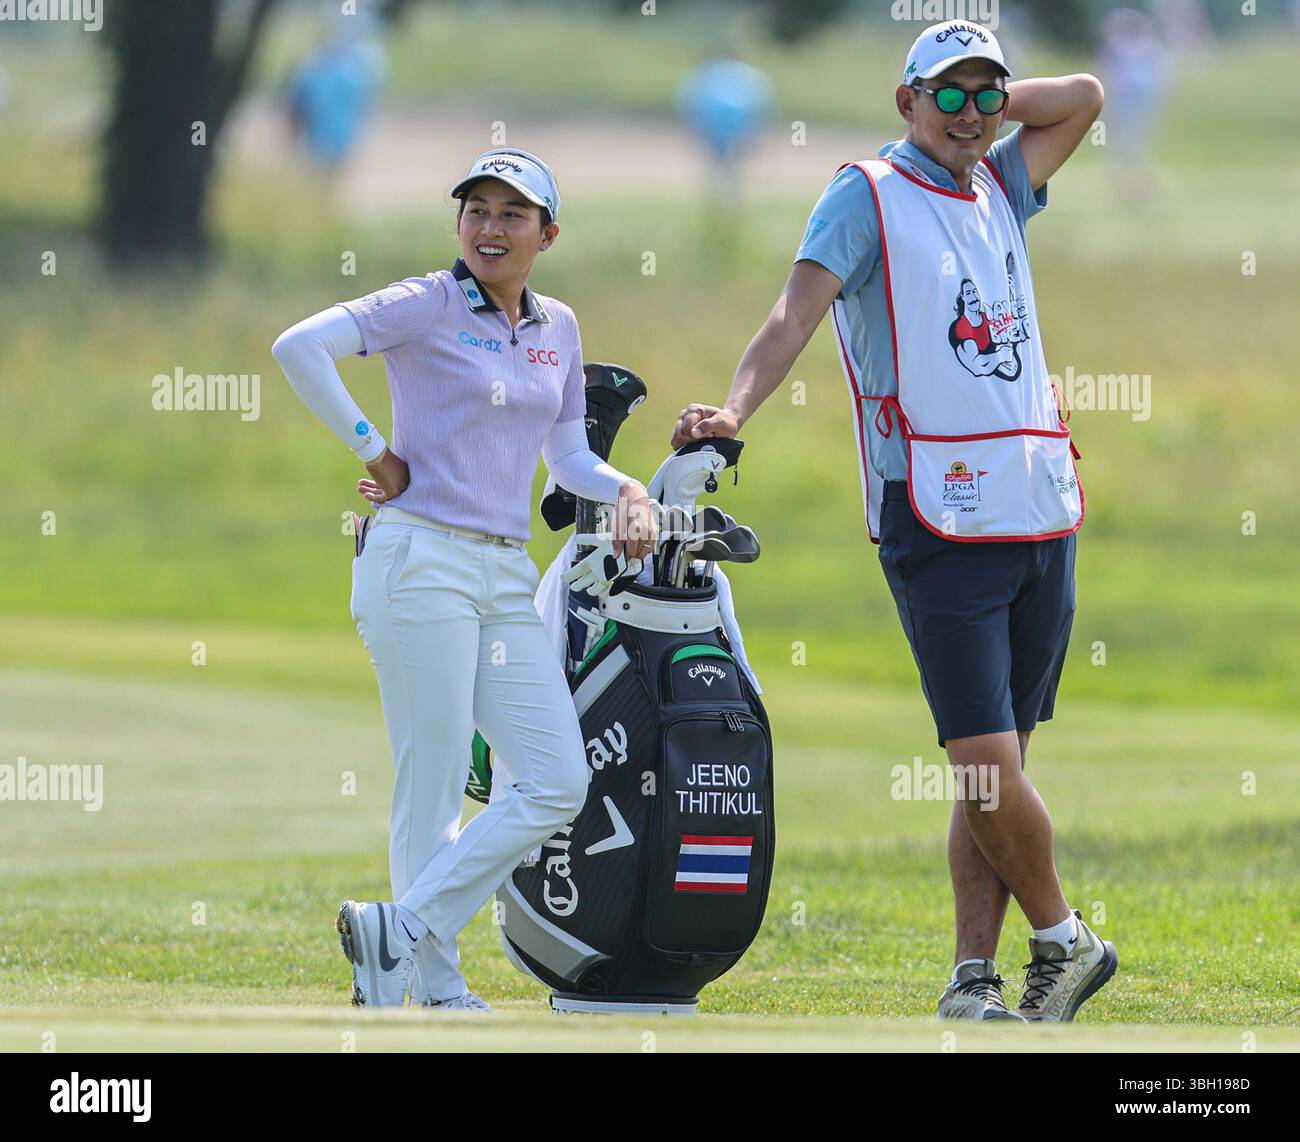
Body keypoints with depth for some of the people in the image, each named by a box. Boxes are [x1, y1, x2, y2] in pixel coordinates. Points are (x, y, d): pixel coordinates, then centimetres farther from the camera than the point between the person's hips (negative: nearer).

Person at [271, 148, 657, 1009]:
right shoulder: (428, 306, -4)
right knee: (434, 790, -6)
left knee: (557, 784, -2)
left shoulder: (557, 328, 15)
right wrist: (373, 450, -12)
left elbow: (567, 456, 24)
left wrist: (628, 492, 4)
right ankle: (438, 990, 0)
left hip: (507, 577, 7)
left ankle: (399, 934, 2)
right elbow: (299, 346, -16)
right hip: (422, 560, -7)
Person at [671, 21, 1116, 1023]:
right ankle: (1064, 940, 6)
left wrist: (989, 109, 14)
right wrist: (733, 411, -29)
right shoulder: (870, 196, -1)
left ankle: (974, 975, 8)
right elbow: (797, 313, -13)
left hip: (1042, 515, 6)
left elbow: (1085, 97, 27)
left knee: (1000, 768, 5)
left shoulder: (1000, 191, 17)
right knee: (985, 766, -11)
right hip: (940, 522, -6)